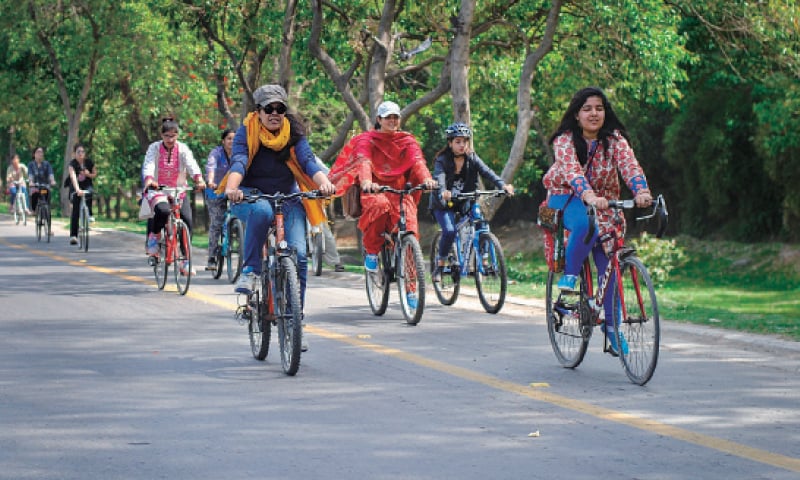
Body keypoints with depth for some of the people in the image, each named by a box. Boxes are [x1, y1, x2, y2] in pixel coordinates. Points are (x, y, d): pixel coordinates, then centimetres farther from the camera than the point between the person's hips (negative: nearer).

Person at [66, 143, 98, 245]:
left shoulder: (89, 162, -8)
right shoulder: (72, 163, -19)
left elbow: (95, 174, 6)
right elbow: (73, 177, -34)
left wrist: (89, 174, -18)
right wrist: (77, 189, -50)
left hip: (87, 185, 2)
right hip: (76, 188, -2)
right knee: (75, 210, -10)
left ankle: (89, 215, -16)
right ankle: (73, 235, -11)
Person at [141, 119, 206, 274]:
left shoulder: (183, 149, -3)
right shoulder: (154, 148, -6)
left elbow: (191, 164, -21)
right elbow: (148, 165, -22)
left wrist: (199, 178, -42)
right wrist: (148, 179, -45)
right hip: (157, 190, -2)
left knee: (187, 220, -16)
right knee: (163, 210, -35)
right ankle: (154, 237, -2)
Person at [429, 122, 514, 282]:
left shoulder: (472, 158, -2)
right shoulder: (442, 160, -12)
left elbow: (486, 172, -16)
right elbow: (439, 178, -30)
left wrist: (502, 185, -34)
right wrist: (442, 193, -52)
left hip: (465, 201, 3)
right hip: (444, 203, -3)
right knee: (449, 231, -25)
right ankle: (440, 265, -6)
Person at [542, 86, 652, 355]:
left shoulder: (614, 139, -9)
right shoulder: (565, 140, -16)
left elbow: (629, 165, -26)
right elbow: (571, 170, -34)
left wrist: (641, 191, -47)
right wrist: (588, 195, -54)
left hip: (603, 202, 3)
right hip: (567, 198, -3)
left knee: (608, 263, -5)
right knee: (585, 225, -38)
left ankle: (611, 324, 6)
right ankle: (569, 274, -15)